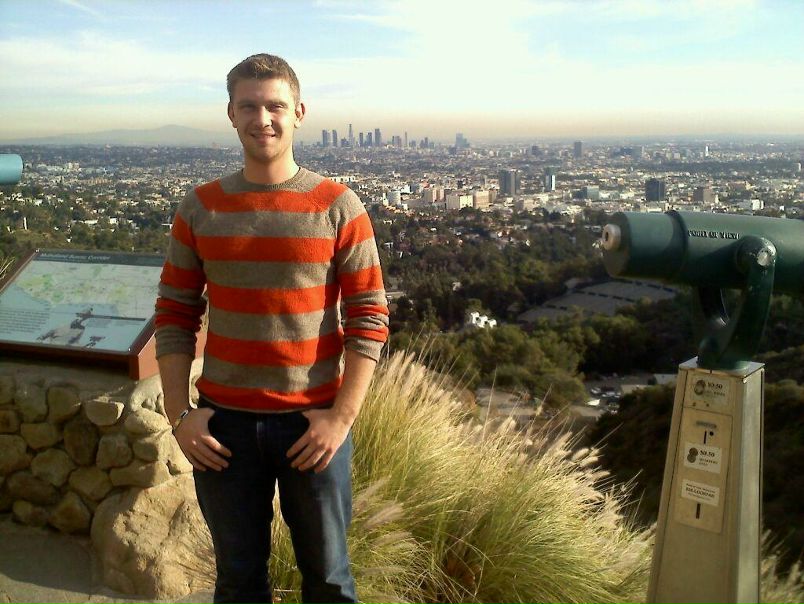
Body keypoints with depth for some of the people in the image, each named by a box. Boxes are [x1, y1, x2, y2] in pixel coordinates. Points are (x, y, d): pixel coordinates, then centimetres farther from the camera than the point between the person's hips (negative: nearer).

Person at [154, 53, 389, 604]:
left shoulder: (339, 208, -5)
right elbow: (175, 317, 5)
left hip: (315, 423, -2)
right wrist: (180, 414, -3)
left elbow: (369, 319, -6)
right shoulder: (199, 210, 2)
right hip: (223, 423, 2)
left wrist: (342, 416, -12)